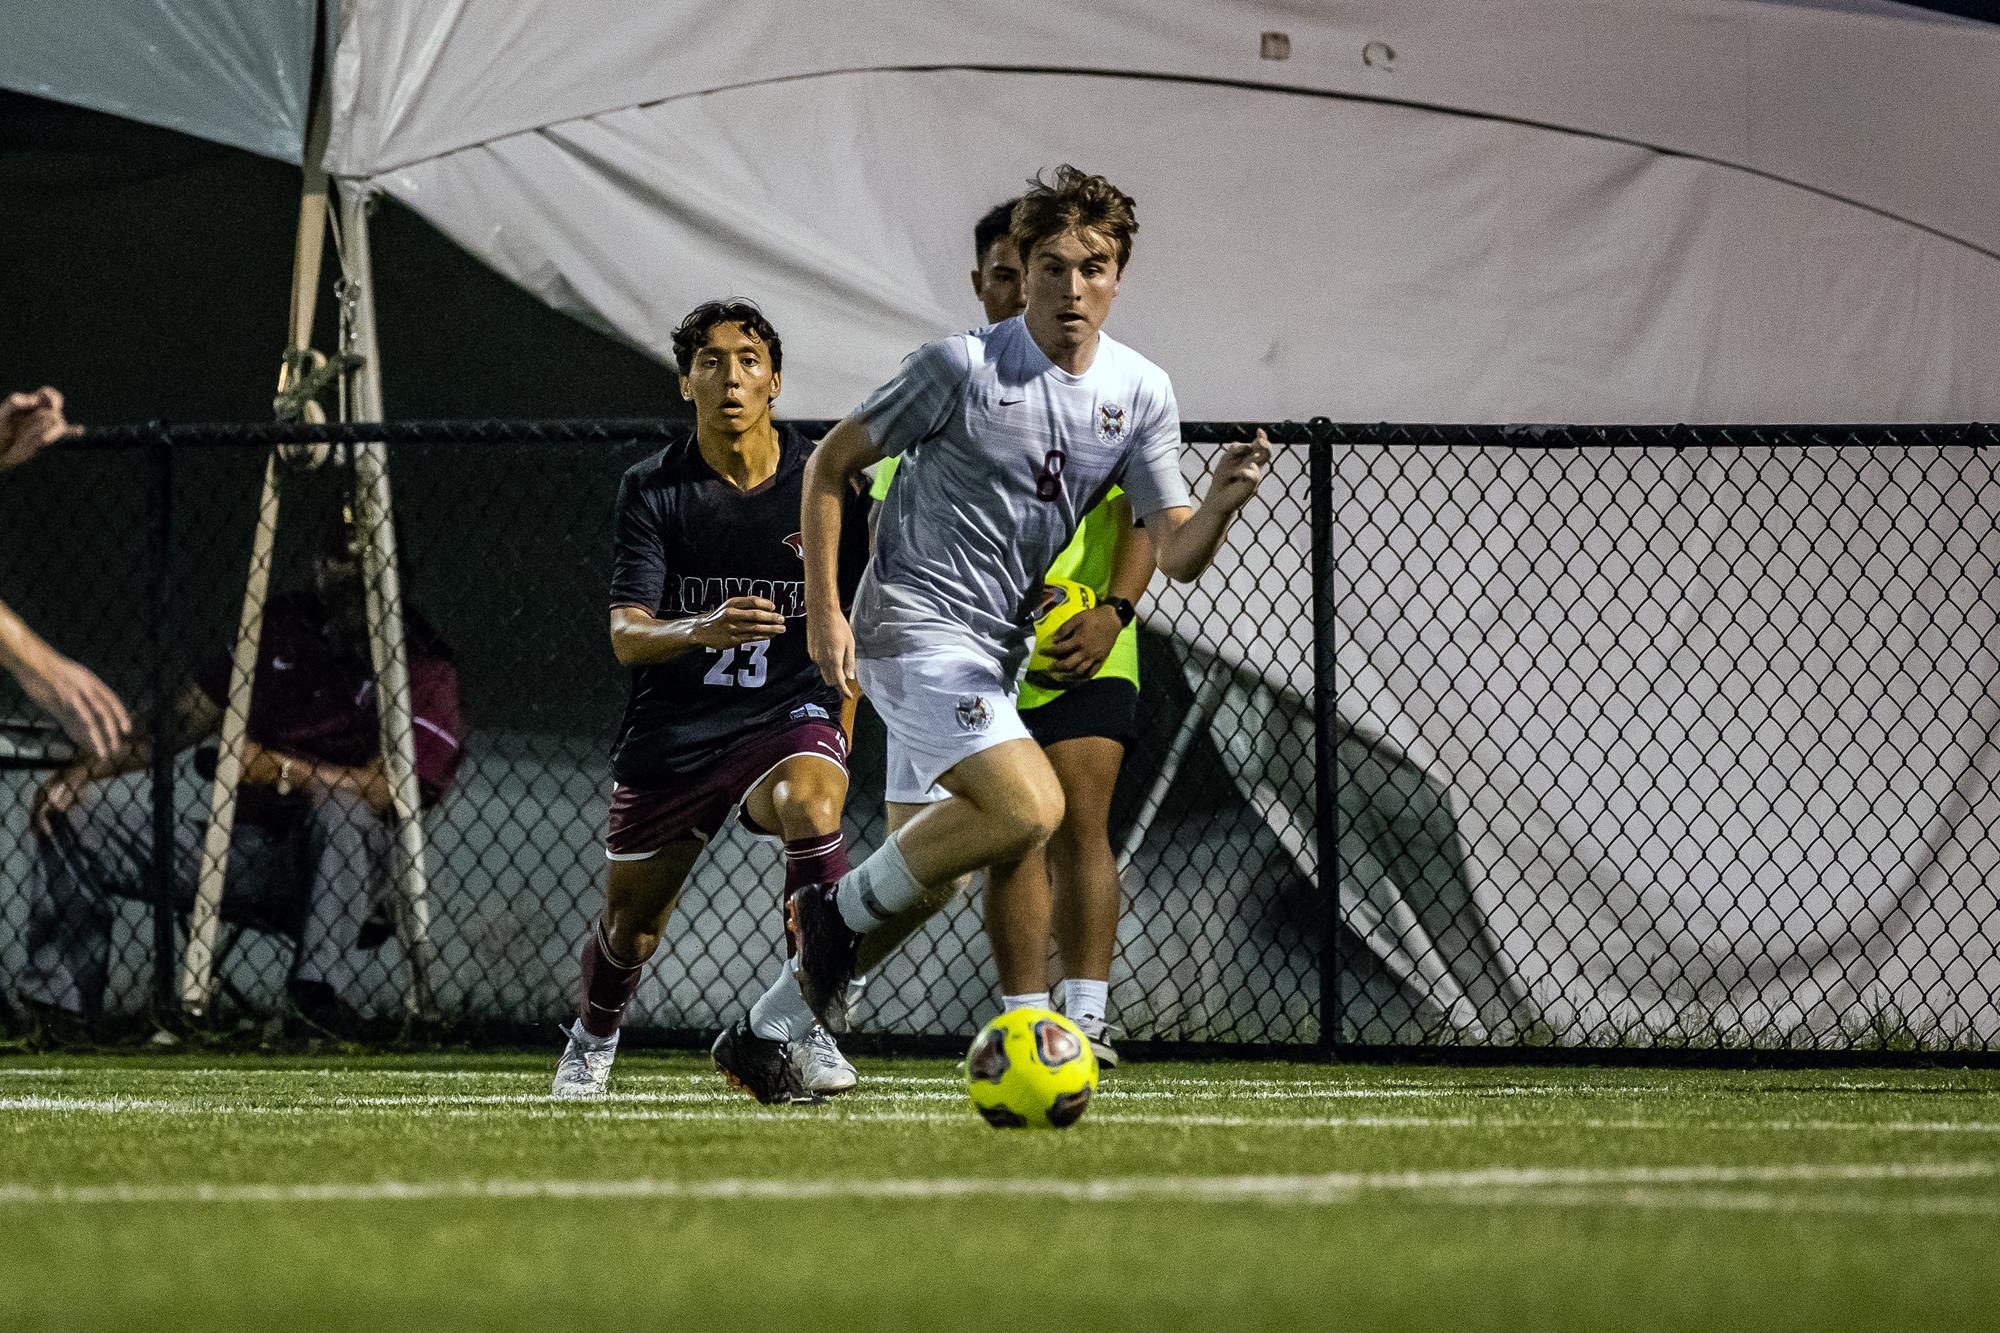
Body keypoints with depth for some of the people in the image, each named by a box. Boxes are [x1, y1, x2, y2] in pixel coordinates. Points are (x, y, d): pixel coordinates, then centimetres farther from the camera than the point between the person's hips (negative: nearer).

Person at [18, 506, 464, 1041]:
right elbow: (183, 718, 13)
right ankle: (58, 1005, -8)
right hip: (243, 851, 6)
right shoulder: (279, 628, 9)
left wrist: (278, 768, -29)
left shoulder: (423, 669, -9)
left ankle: (324, 993, -46)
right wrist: (83, 772, 1)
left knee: (342, 805, -40)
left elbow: (386, 789, -21)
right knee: (76, 809, -6)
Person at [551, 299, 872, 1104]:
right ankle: (593, 1038, 44)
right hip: (672, 730, 1)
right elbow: (626, 635, -13)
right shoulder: (653, 489, -4)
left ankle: (784, 1023, -30)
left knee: (810, 805, -35)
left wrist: (836, 734, 11)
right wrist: (702, 630, -34)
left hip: (786, 713, -1)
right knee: (631, 923, 10)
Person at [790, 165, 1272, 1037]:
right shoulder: (962, 367, -13)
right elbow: (830, 463, -4)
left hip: (998, 652, 7)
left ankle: (784, 1018, 24)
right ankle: (841, 913, -6)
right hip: (916, 630, -7)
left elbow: (1176, 555, 1)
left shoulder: (1141, 393, 3)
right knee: (1031, 807, -23)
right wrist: (824, 612, -10)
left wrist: (1223, 502, -22)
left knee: (923, 871, 10)